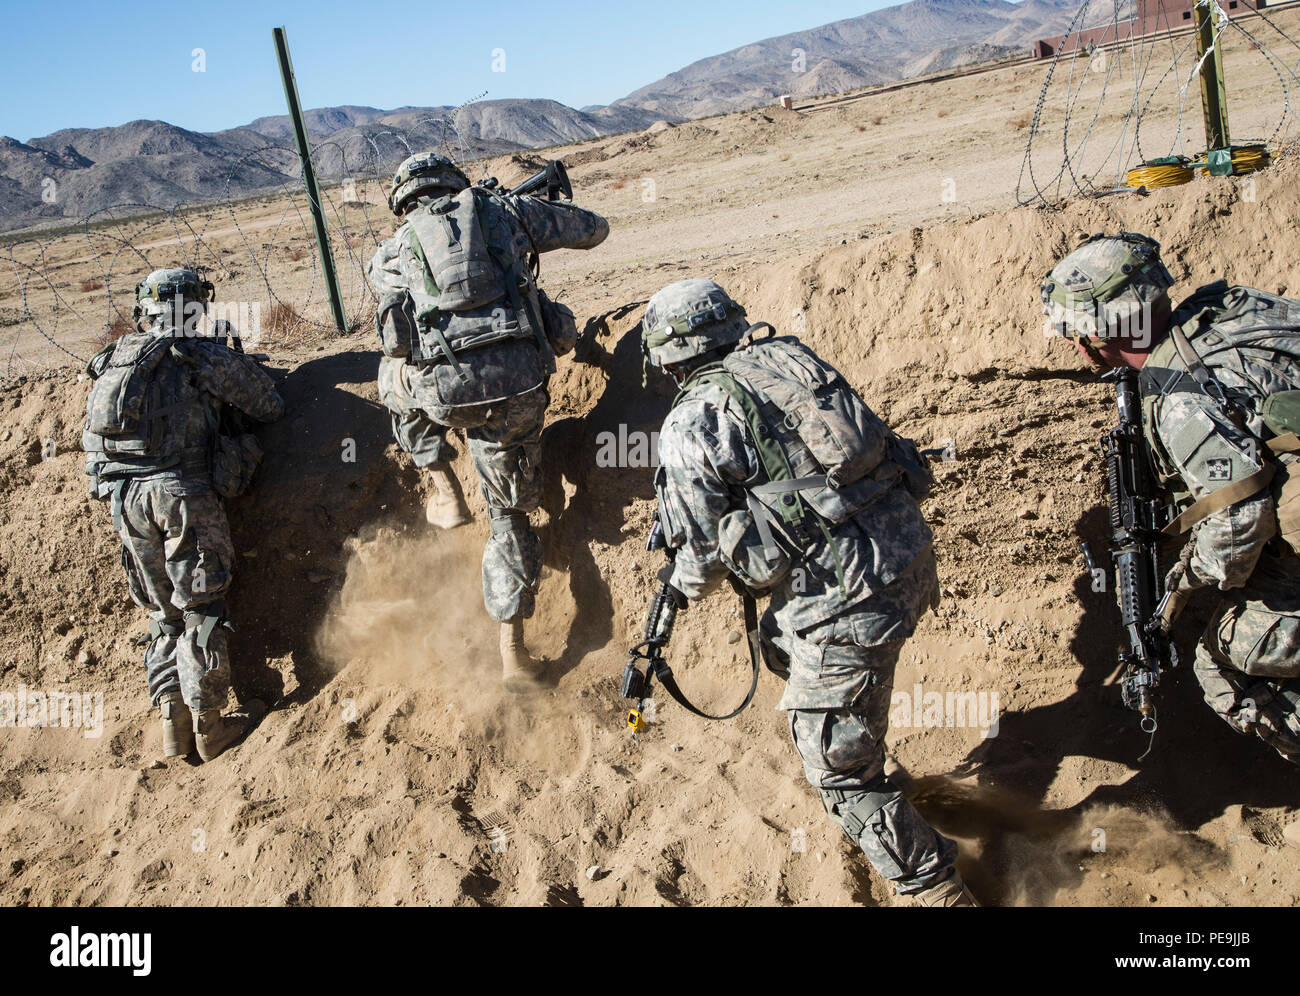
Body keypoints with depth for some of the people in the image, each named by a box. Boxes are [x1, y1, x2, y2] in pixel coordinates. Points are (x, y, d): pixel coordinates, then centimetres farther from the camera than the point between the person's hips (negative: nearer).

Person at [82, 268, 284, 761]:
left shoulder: (112, 360, 17)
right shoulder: (203, 355, -2)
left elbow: (91, 438, 23)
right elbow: (271, 405, 0)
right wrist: (227, 355, 15)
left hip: (123, 495, 6)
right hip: (182, 490, -5)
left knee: (162, 609, 15)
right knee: (202, 607, 2)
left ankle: (172, 723, 14)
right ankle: (209, 724, 4)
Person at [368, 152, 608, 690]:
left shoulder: (389, 254, 17)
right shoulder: (504, 210, 17)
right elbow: (594, 228, 26)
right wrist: (541, 210, 45)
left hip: (446, 389, -1)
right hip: (518, 385, 1)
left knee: (397, 377, 36)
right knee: (511, 511, 17)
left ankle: (446, 492, 28)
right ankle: (513, 650, 15)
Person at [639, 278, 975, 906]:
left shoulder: (691, 426, -7)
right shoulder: (793, 355, 12)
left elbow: (699, 553, -2)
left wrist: (680, 586, 22)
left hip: (846, 599, -9)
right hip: (910, 550, 9)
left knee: (839, 772, 8)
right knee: (785, 643, 34)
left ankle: (938, 890, 16)